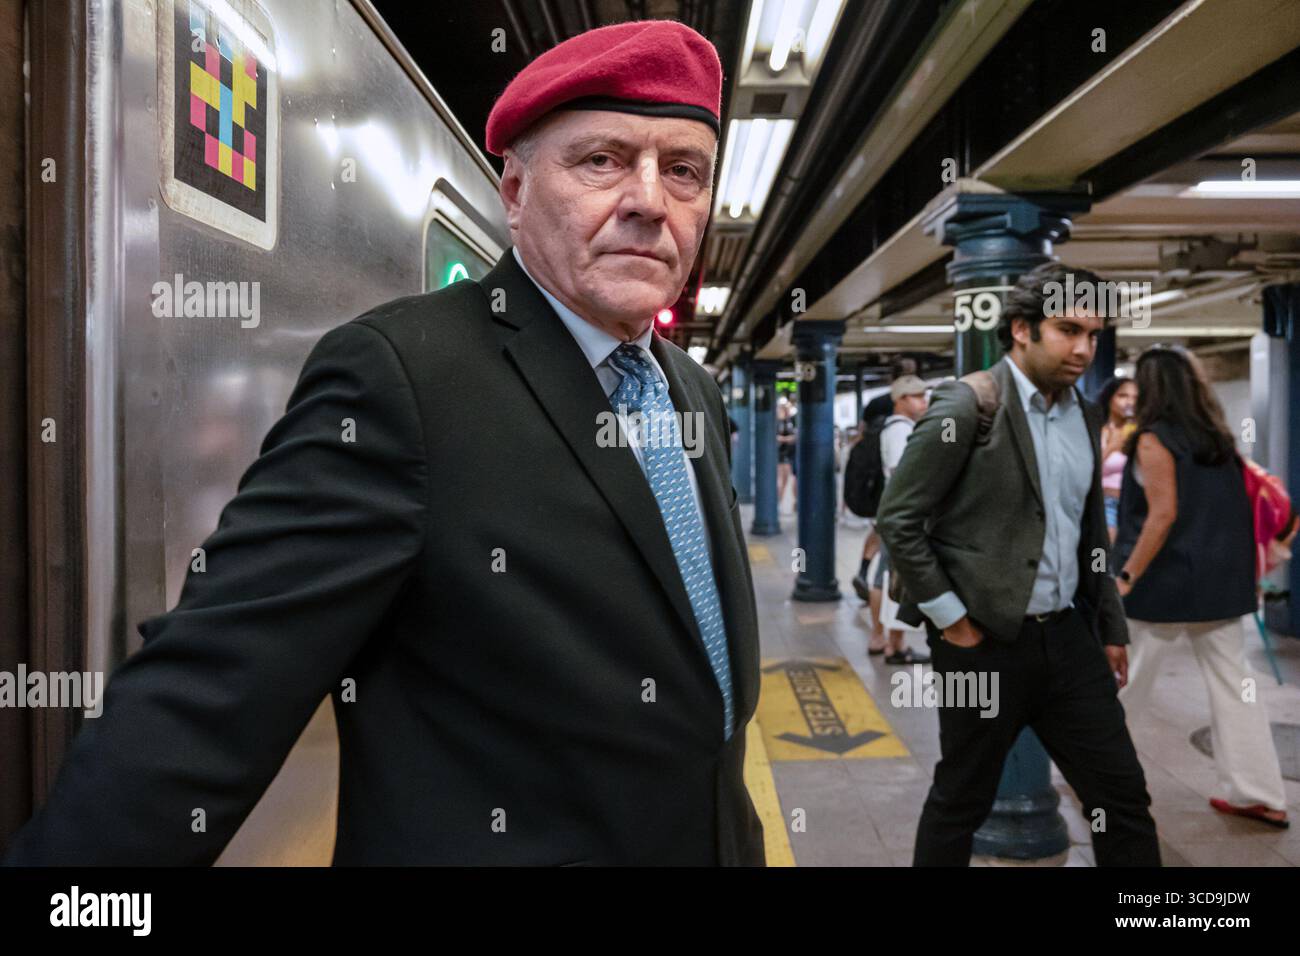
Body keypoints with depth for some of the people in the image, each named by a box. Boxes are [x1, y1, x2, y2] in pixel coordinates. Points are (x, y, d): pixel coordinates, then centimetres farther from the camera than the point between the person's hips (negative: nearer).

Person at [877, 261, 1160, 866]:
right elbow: (897, 521, -13)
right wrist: (951, 619, -12)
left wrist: (1111, 628, 17)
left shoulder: (1086, 417, 9)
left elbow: (1091, 535, 17)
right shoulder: (966, 406, -13)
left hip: (1067, 635, 6)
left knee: (1123, 793, 10)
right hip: (987, 642, -6)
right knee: (960, 804, 10)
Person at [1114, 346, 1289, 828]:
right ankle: (1259, 795, 12)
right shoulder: (1218, 438, 10)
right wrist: (1238, 572, 18)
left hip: (1165, 580, -6)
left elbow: (1163, 514, -19)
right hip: (1220, 581, 7)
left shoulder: (1154, 440, -11)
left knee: (1123, 679, 8)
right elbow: (1235, 512, 12)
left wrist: (1127, 576, -17)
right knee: (1233, 684, 9)